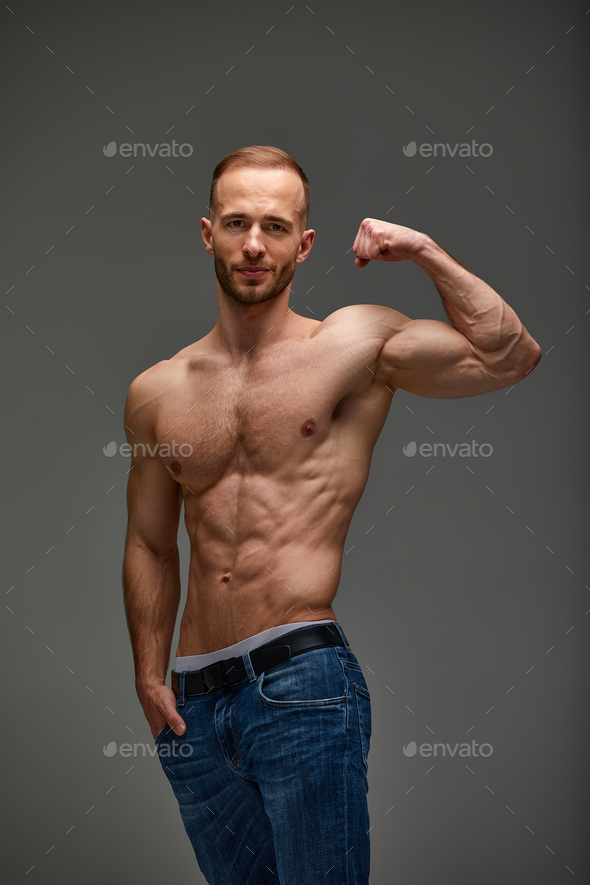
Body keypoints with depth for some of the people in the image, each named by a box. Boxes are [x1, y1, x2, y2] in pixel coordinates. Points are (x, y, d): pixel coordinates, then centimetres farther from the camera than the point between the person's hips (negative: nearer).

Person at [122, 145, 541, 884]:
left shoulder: (357, 344, 0)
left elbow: (511, 357, -9)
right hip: (194, 703, 4)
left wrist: (426, 254, -8)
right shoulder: (156, 393, 10)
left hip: (303, 682, -4)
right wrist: (149, 676, 10)